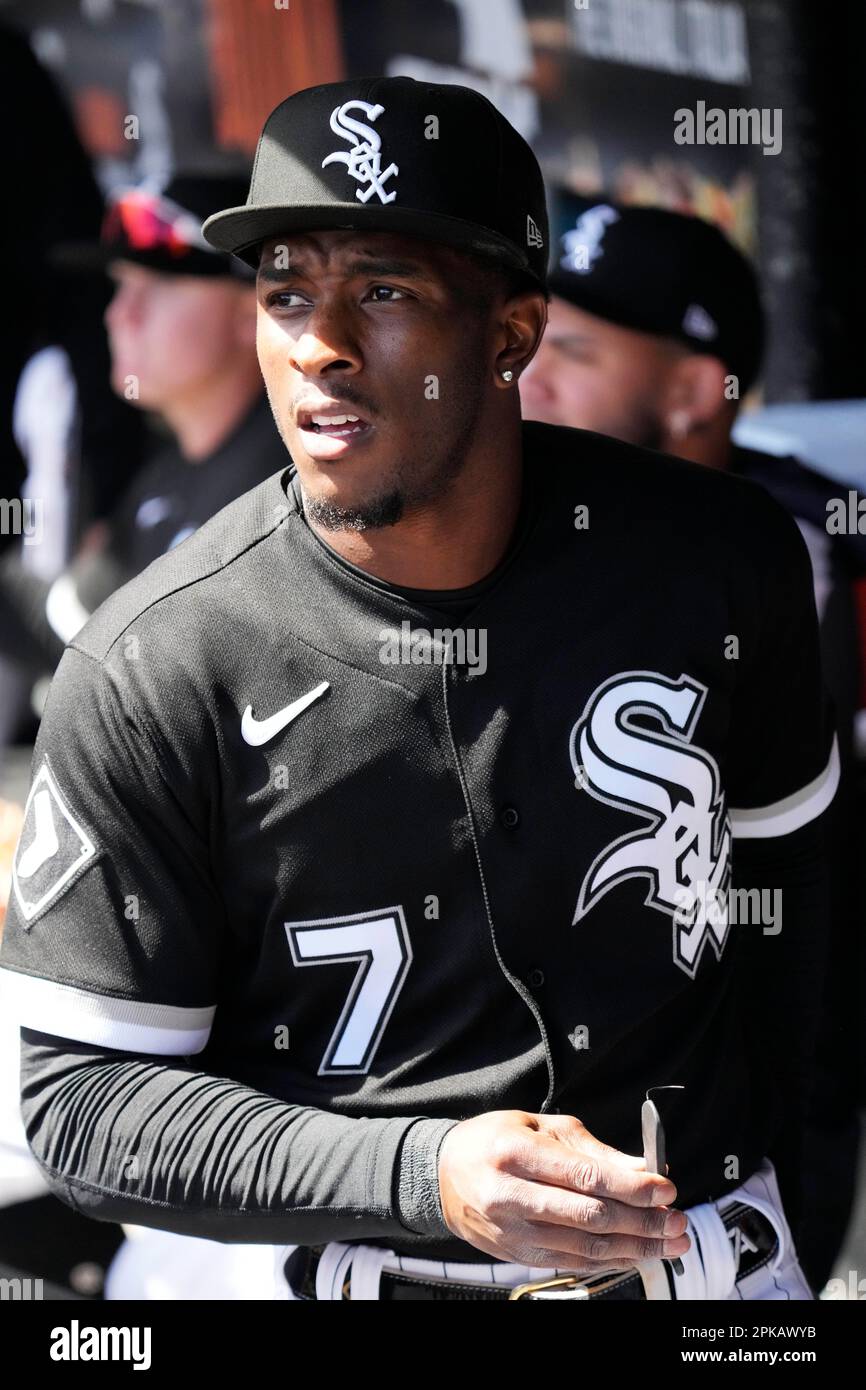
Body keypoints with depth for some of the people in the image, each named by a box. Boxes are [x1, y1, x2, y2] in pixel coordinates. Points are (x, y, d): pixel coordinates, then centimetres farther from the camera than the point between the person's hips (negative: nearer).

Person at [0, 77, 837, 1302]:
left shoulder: (723, 560, -10)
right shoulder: (148, 680, -18)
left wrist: (769, 1192, 10)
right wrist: (428, 1177, -27)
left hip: (717, 1258, 2)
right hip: (368, 1268, -2)